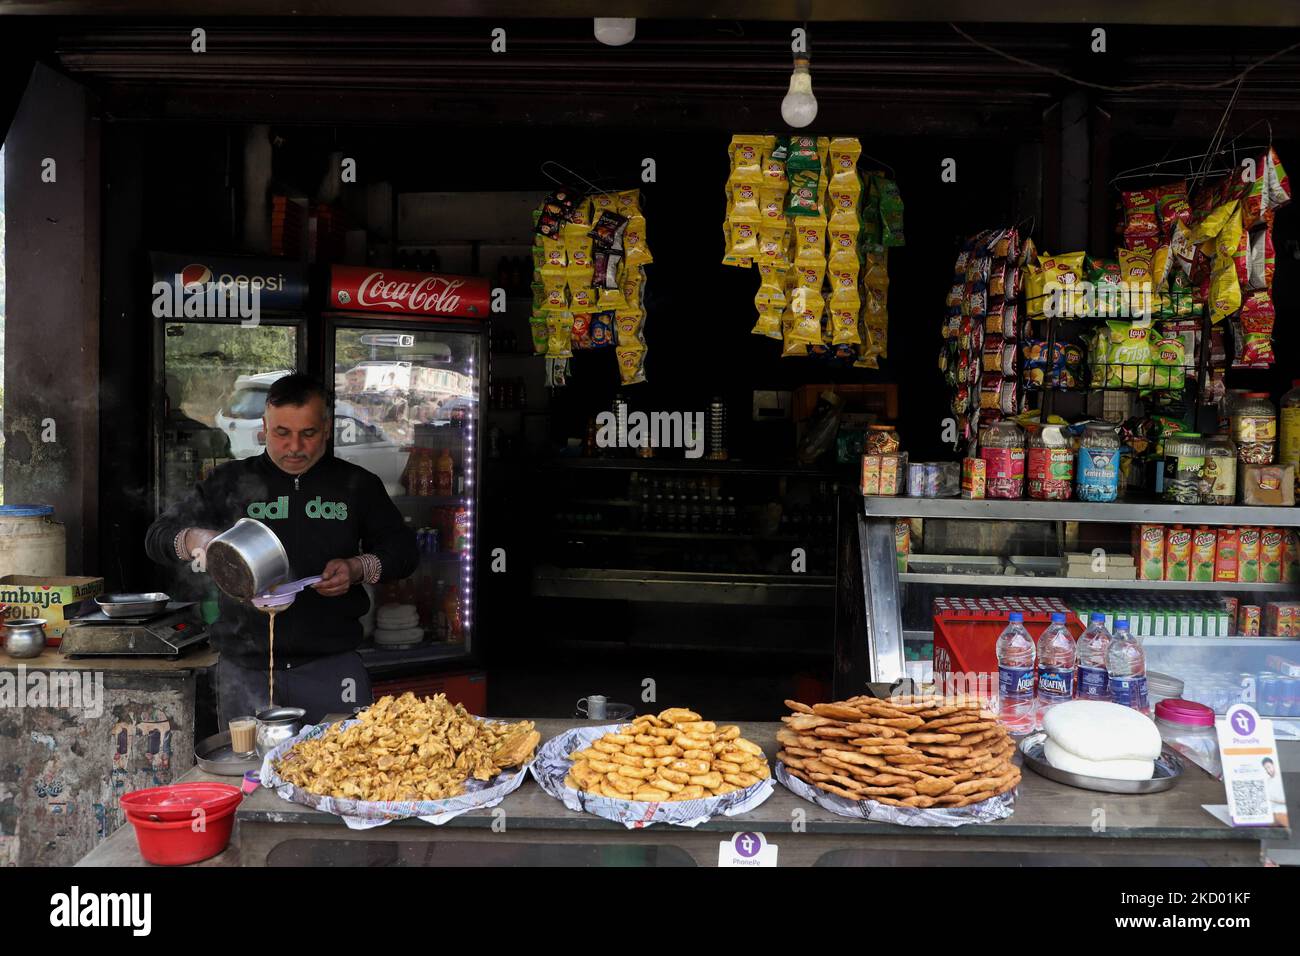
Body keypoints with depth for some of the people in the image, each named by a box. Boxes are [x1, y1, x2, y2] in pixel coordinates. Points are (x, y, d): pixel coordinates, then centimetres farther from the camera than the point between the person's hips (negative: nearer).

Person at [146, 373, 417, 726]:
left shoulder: (357, 485, 6)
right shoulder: (231, 482, 7)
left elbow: (403, 549, 11)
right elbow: (158, 536, 8)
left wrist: (359, 569, -9)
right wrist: (193, 540, -15)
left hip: (331, 662, 0)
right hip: (244, 666, 1)